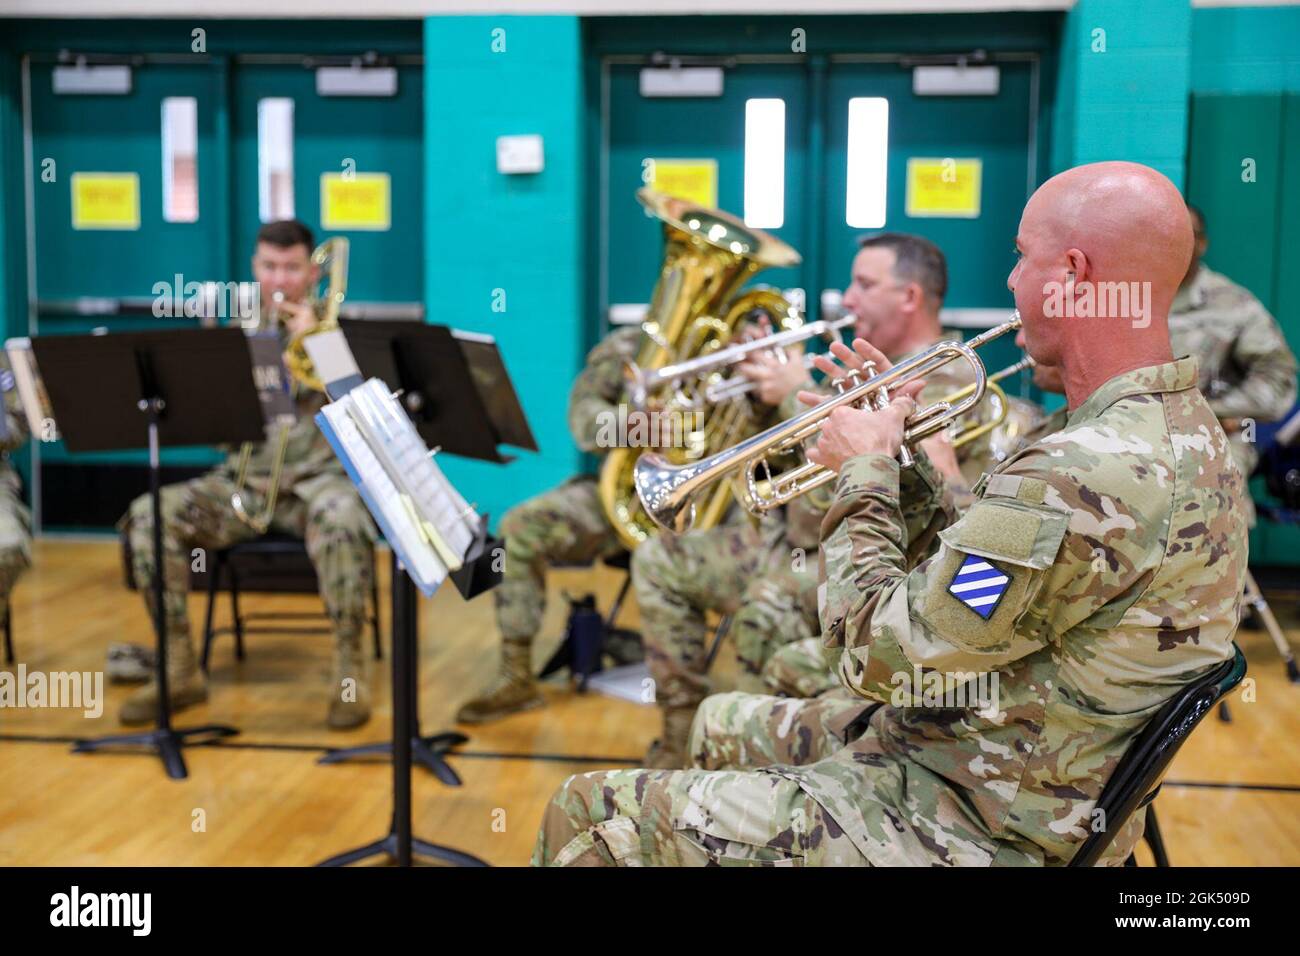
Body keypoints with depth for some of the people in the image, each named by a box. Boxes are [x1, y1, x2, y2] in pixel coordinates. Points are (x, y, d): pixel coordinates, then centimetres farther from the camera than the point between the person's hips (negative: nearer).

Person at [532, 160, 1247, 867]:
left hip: (971, 834, -10)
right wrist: (894, 460, 3)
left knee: (590, 815, -4)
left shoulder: (1089, 475, -30)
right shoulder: (1182, 428, 4)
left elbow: (878, 655, -24)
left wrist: (865, 473, -11)